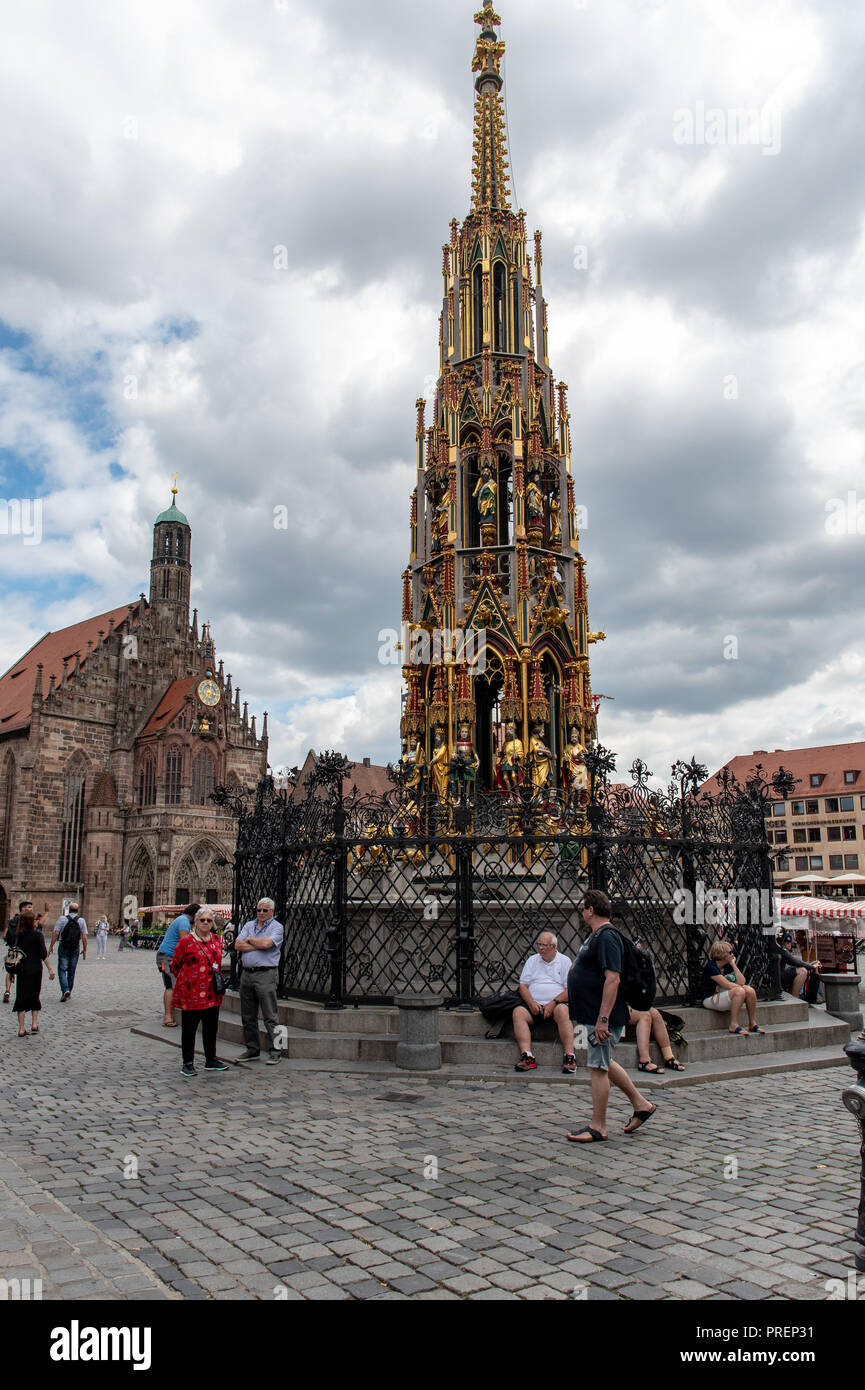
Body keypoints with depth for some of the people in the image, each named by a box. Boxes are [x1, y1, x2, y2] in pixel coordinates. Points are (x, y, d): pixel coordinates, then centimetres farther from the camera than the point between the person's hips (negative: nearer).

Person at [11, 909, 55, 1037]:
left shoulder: (18, 935, -1)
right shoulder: (37, 935, -11)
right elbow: (43, 954, -11)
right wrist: (50, 969, -6)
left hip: (21, 970, 3)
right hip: (35, 969, -3)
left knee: (21, 997, 5)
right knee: (34, 995, 14)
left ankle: (21, 1028, 3)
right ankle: (34, 1024, 10)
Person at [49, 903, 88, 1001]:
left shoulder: (62, 919, -4)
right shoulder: (81, 921, 1)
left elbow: (56, 933, -9)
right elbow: (84, 937, -2)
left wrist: (51, 947, -3)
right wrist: (84, 950, 5)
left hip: (63, 947, -2)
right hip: (75, 948, 2)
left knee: (62, 969, 1)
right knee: (72, 971, 14)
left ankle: (65, 990, -17)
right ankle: (69, 992, 21)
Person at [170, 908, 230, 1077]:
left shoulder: (216, 939, 10)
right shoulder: (186, 940, -7)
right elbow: (175, 965, 0)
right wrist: (185, 980, 1)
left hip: (212, 992, 6)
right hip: (191, 992, -6)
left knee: (211, 1027, 13)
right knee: (189, 1028, 3)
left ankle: (211, 1060, 25)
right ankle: (188, 1064, 13)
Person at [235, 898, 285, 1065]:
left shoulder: (276, 927, 0)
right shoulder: (249, 925, 16)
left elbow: (266, 943, -17)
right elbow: (238, 945, 2)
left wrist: (249, 940, -1)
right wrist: (257, 945, -8)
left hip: (266, 974, -6)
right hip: (247, 974, 6)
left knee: (270, 1016, -5)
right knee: (248, 1016, 11)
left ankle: (275, 1051, 1)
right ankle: (252, 1049, 23)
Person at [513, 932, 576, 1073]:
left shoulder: (565, 961, 8)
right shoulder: (532, 960, 17)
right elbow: (523, 985, 12)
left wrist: (553, 1003, -14)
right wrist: (531, 1003, -7)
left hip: (557, 1003, -3)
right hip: (534, 1005, 3)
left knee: (562, 1010, -35)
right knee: (518, 1012, -26)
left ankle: (569, 1056, -35)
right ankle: (527, 1057, -34)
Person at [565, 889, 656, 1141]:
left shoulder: (607, 937, -19)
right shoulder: (597, 936, 14)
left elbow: (613, 979, -27)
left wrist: (603, 1019, -28)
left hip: (602, 1017, -11)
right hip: (594, 1015, 11)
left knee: (598, 1067, -2)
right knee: (603, 1064, 19)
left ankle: (597, 1127, 7)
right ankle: (641, 1104, 30)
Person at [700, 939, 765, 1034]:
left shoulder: (728, 966, 9)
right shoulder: (711, 966, -17)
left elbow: (741, 982, -3)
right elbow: (727, 985, -21)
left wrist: (733, 965, -5)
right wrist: (743, 987, -8)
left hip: (723, 996, 8)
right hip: (710, 999, -8)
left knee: (750, 990, -12)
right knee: (739, 991, -30)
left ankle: (752, 1024, -3)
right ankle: (734, 1025, -25)